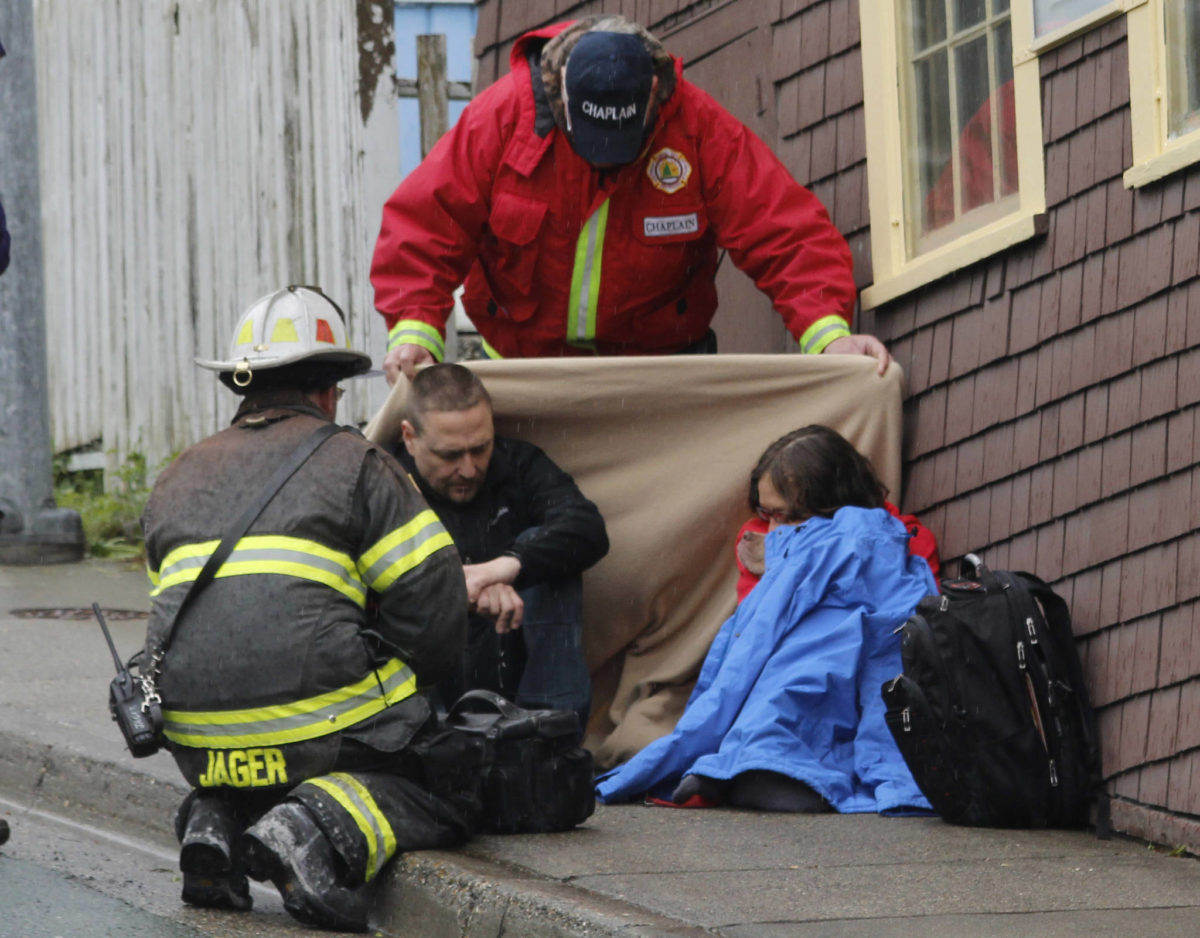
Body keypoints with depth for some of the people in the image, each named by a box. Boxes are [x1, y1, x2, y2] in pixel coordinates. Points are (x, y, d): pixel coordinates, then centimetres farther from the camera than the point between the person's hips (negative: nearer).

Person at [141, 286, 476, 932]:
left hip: (198, 739, 6)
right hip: (317, 726, -6)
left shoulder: (175, 480, 22)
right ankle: (323, 827, -19)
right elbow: (432, 603, -2)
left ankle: (214, 821, 1)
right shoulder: (353, 462, 4)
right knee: (448, 788, 9)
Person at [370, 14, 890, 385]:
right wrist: (413, 331, -26)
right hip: (521, 366, 0)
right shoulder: (503, 116, -13)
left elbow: (787, 232, -16)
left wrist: (827, 332, -32)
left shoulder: (702, 130, -14)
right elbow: (421, 228, -11)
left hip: (658, 360, 0)